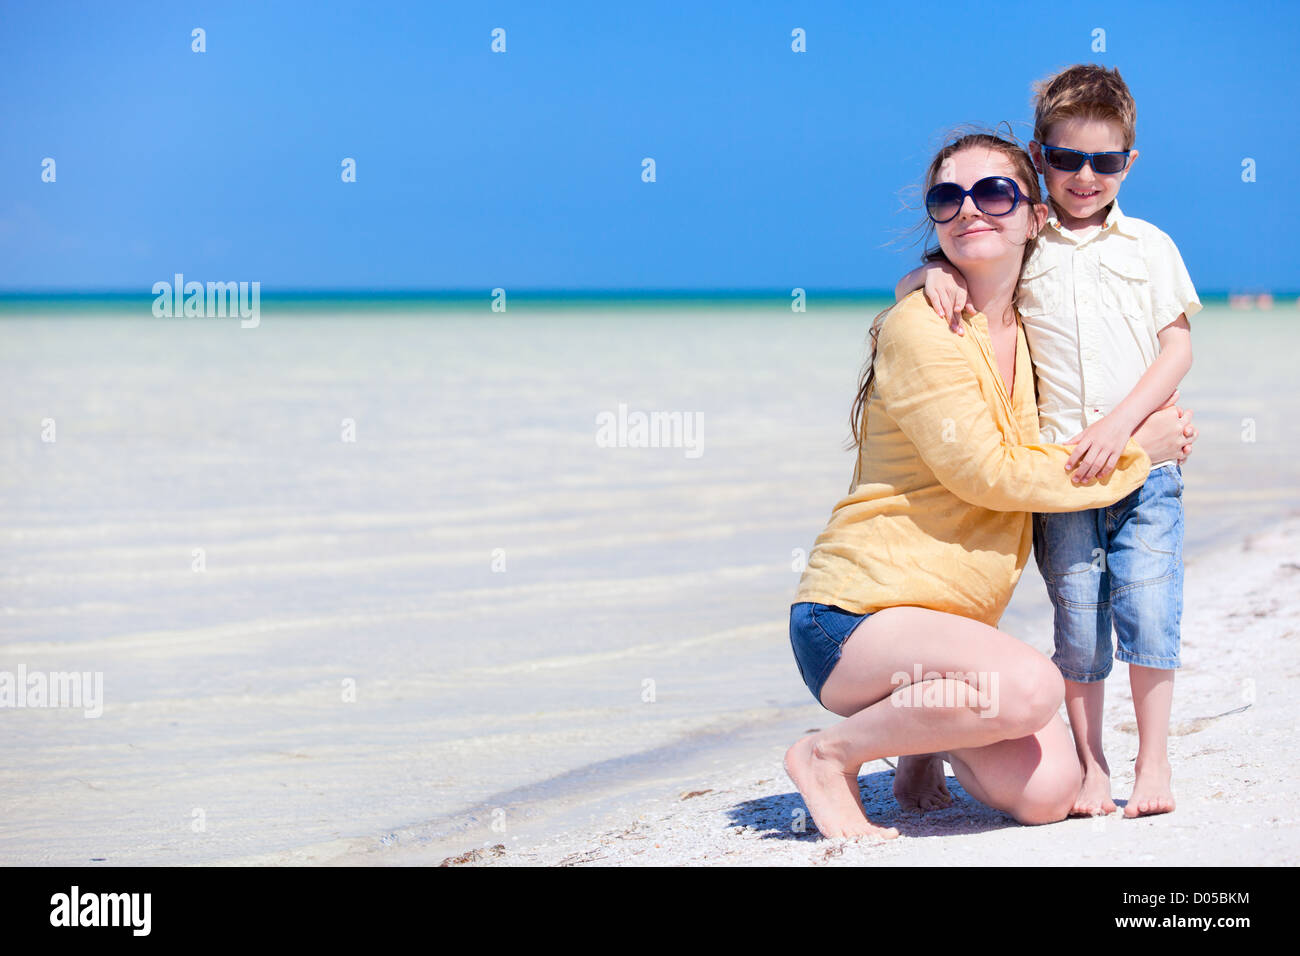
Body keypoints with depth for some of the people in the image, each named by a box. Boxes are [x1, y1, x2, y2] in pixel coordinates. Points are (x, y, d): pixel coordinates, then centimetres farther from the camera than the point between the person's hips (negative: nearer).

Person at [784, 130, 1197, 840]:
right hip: (853, 617, -7)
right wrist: (1132, 454, -8)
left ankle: (927, 741, 20)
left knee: (1047, 792, -11)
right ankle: (830, 753, -10)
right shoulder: (917, 328, -13)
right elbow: (987, 474, -17)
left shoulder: (1024, 329, 10)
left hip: (951, 620, 7)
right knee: (1028, 686, -32)